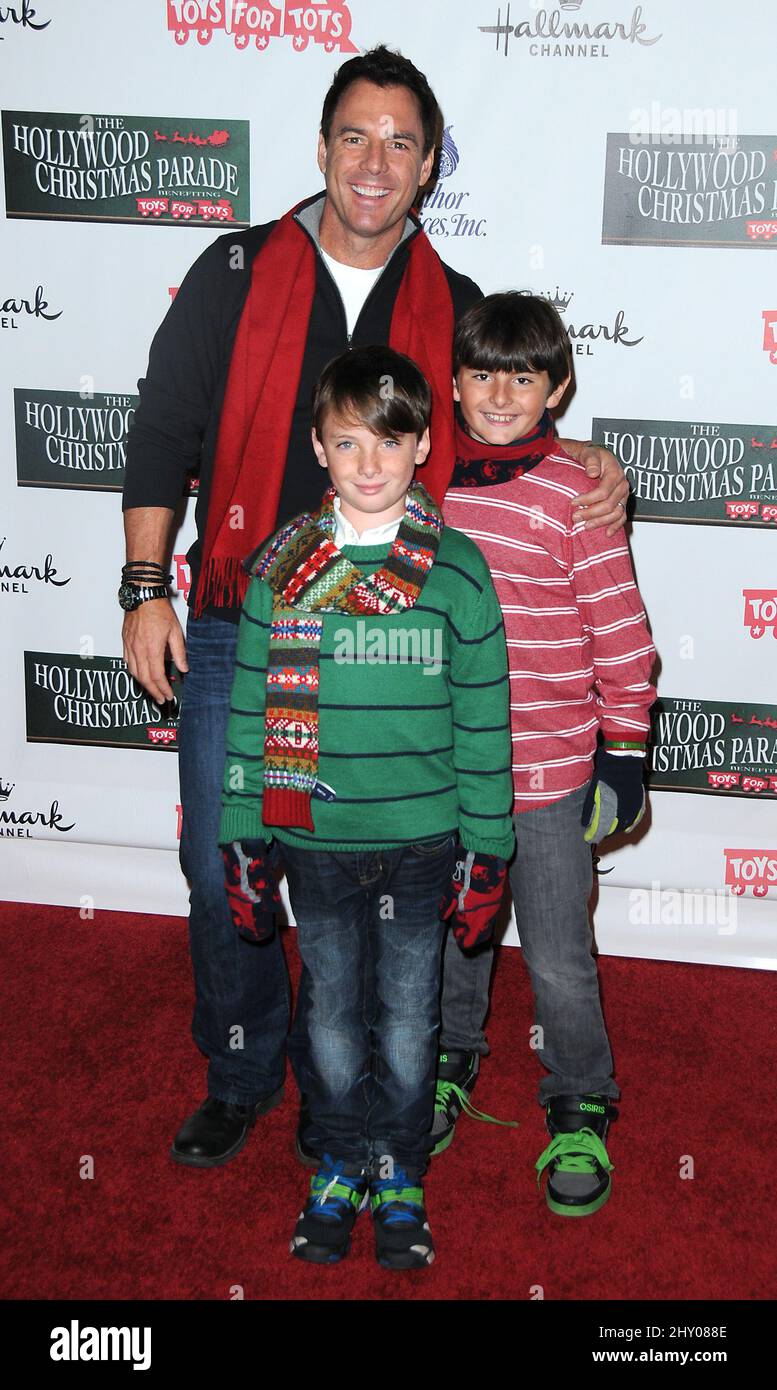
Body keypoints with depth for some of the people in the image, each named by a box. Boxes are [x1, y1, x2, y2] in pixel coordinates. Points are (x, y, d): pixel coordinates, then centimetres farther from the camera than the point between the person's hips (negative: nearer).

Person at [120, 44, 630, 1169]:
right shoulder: (237, 273, 1)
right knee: (224, 866, 4)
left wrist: (586, 479, -2)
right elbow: (163, 435, 2)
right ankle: (241, 1077, 26)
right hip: (236, 632, 0)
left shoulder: (452, 306, 6)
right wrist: (146, 589, -4)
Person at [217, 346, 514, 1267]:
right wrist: (243, 844, 2)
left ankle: (400, 1176, 32)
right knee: (332, 1016, 14)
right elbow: (250, 710, 2)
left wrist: (486, 855, -2)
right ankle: (338, 1167, 35)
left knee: (407, 1021, 11)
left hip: (421, 843, -1)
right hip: (314, 842, 1)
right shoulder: (280, 566, -2)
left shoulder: (456, 568, -5)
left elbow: (483, 721, -2)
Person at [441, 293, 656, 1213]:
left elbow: (620, 634, -6)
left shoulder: (575, 493, -11)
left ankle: (580, 1110, 27)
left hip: (551, 771, -4)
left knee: (559, 958, 6)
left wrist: (624, 753, -5)